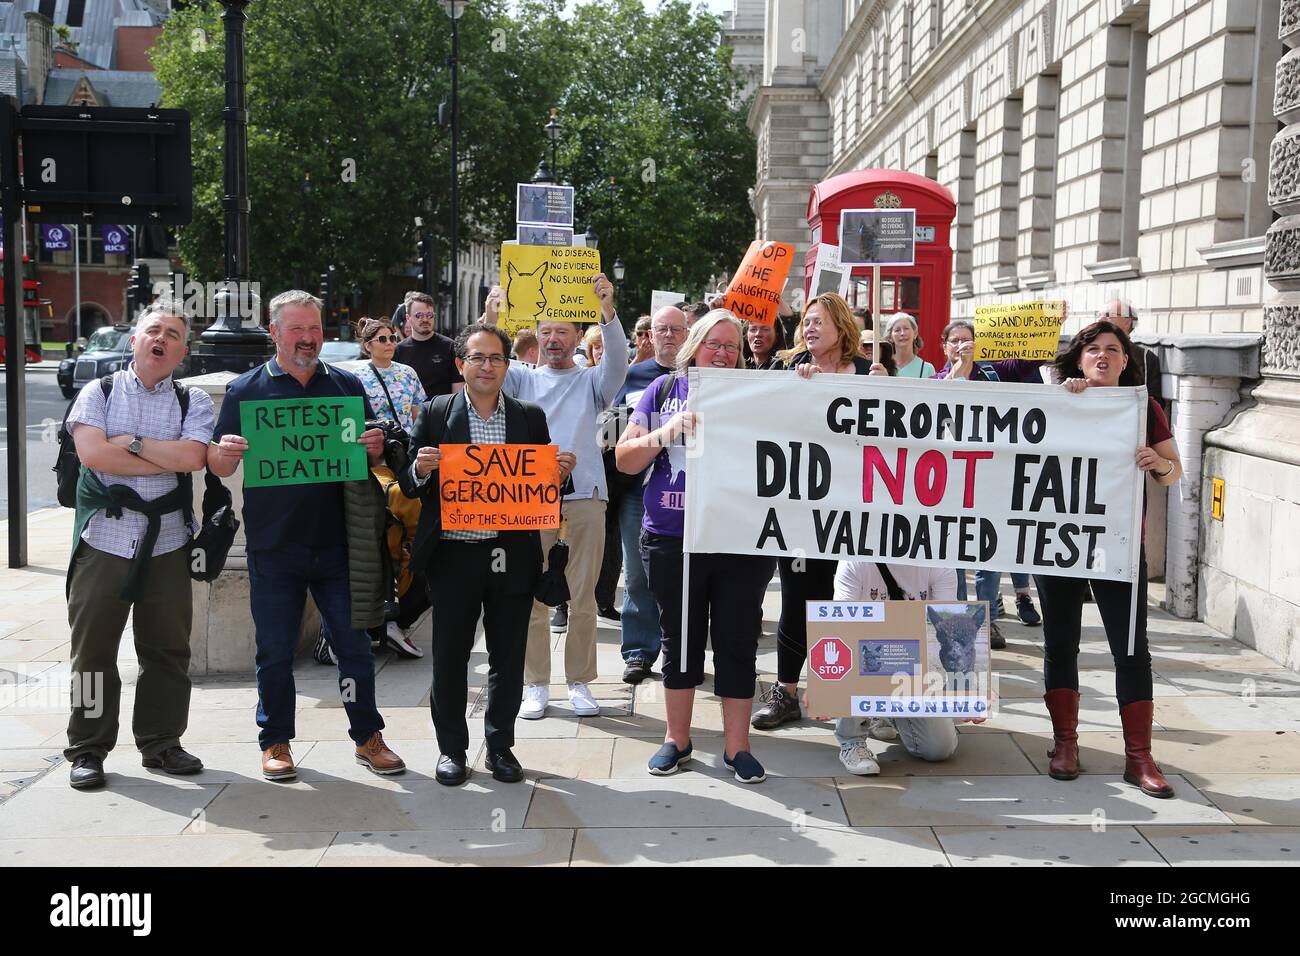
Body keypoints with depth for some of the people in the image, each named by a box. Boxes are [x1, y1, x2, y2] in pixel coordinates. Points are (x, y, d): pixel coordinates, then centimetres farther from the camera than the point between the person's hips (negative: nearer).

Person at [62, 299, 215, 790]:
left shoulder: (193, 401, 8)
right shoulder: (99, 392, 6)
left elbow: (191, 457, -10)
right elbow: (91, 453, -11)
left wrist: (130, 442, -8)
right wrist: (168, 459, -8)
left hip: (167, 543, 1)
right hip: (104, 539, -1)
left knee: (168, 649, 8)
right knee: (93, 648, 4)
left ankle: (160, 743, 22)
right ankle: (87, 749, 16)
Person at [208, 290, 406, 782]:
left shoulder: (347, 386, 8)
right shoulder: (245, 389, 3)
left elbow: (374, 457, 13)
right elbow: (220, 468, 4)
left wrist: (376, 448, -11)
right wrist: (222, 451, -20)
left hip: (337, 542, 1)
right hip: (273, 544, -1)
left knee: (354, 643, 5)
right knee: (275, 650, 7)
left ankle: (367, 737, 18)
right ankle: (276, 742, 21)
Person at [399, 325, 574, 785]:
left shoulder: (531, 417, 8)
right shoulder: (435, 413, 3)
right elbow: (410, 488, 4)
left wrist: (561, 472, -10)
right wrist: (421, 470, -17)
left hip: (512, 556, 1)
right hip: (453, 555, -1)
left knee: (508, 657, 10)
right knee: (449, 656, 7)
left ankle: (500, 745, 25)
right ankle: (451, 748, 23)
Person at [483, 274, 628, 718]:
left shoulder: (591, 381, 12)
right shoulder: (522, 379, 15)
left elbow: (617, 363, -7)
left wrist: (607, 310, -23)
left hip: (584, 498, 0)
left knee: (582, 597, 3)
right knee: (532, 596, 3)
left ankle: (579, 682, 15)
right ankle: (536, 684, 13)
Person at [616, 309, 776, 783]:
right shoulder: (665, 389, 5)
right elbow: (625, 459, 4)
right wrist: (666, 433, -13)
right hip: (671, 541, 1)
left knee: (738, 643, 5)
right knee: (680, 640, 13)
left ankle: (737, 746, 18)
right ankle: (677, 739, 28)